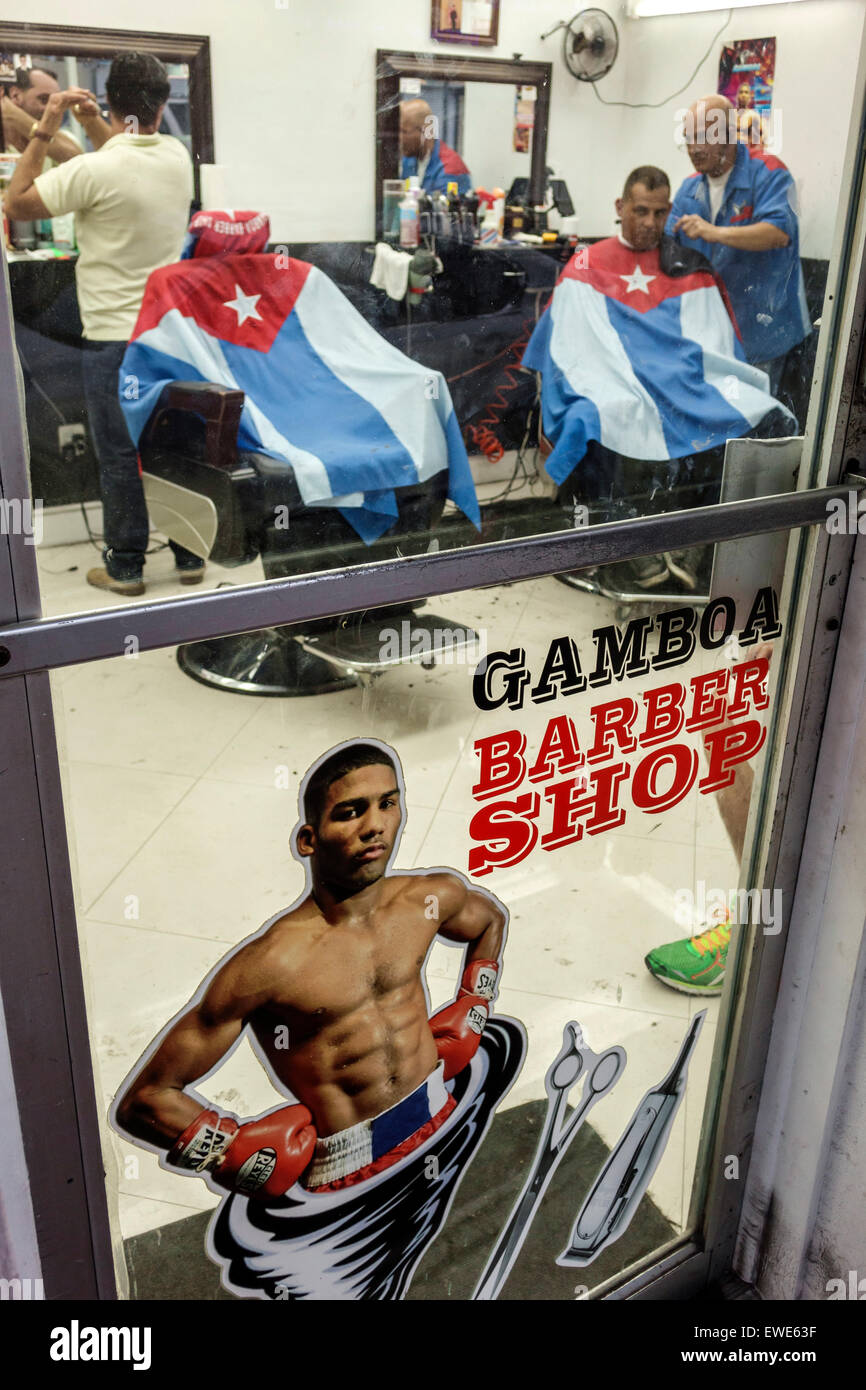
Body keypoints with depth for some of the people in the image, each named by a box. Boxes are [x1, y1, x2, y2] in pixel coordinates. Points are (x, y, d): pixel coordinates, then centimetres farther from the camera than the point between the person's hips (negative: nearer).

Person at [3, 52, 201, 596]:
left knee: (120, 455, 3)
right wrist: (96, 127, 19)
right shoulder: (178, 157, 3)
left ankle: (125, 566, 12)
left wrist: (44, 131, -1)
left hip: (115, 337, -5)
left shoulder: (94, 170, -15)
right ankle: (190, 554, 19)